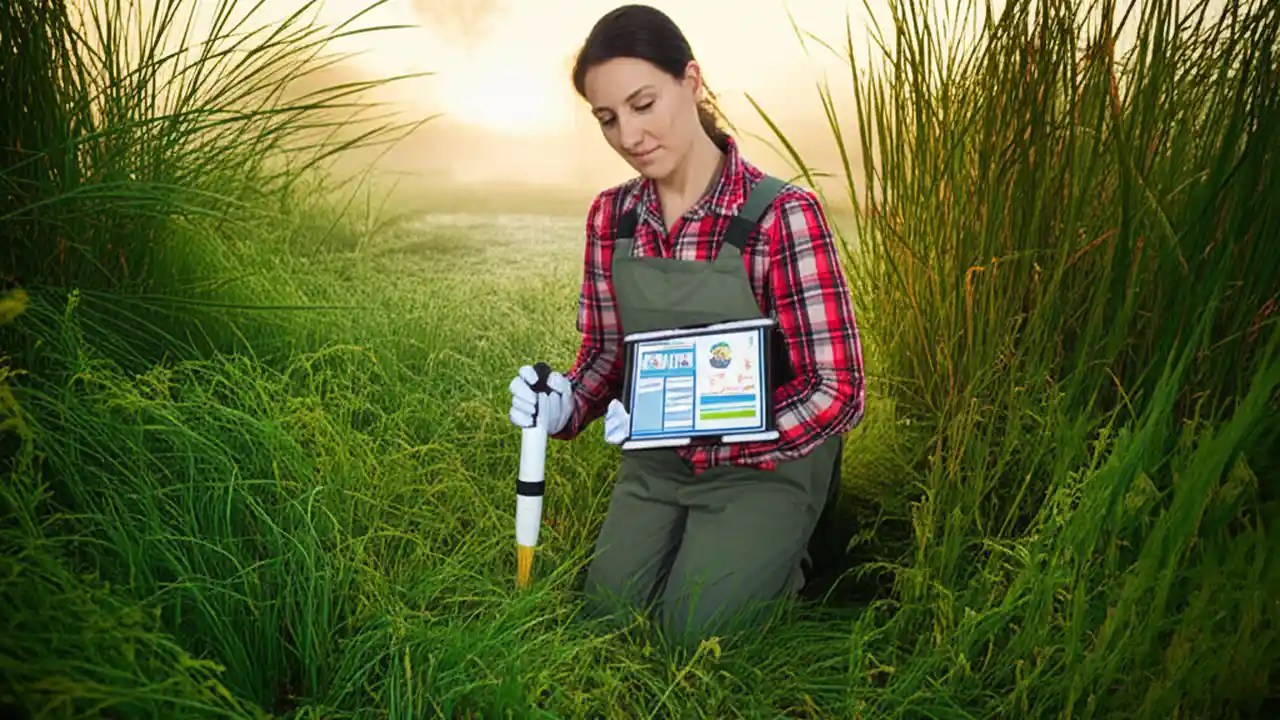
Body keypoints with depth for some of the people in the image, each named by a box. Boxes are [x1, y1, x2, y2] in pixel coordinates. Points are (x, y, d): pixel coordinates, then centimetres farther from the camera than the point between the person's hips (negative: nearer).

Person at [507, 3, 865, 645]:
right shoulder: (611, 216, -4)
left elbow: (834, 394, -19)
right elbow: (605, 347, 7)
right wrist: (567, 406, -16)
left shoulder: (781, 216, -21)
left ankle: (777, 562, 18)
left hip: (764, 460, -4)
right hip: (655, 460, 5)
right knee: (609, 608, -3)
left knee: (691, 625, -13)